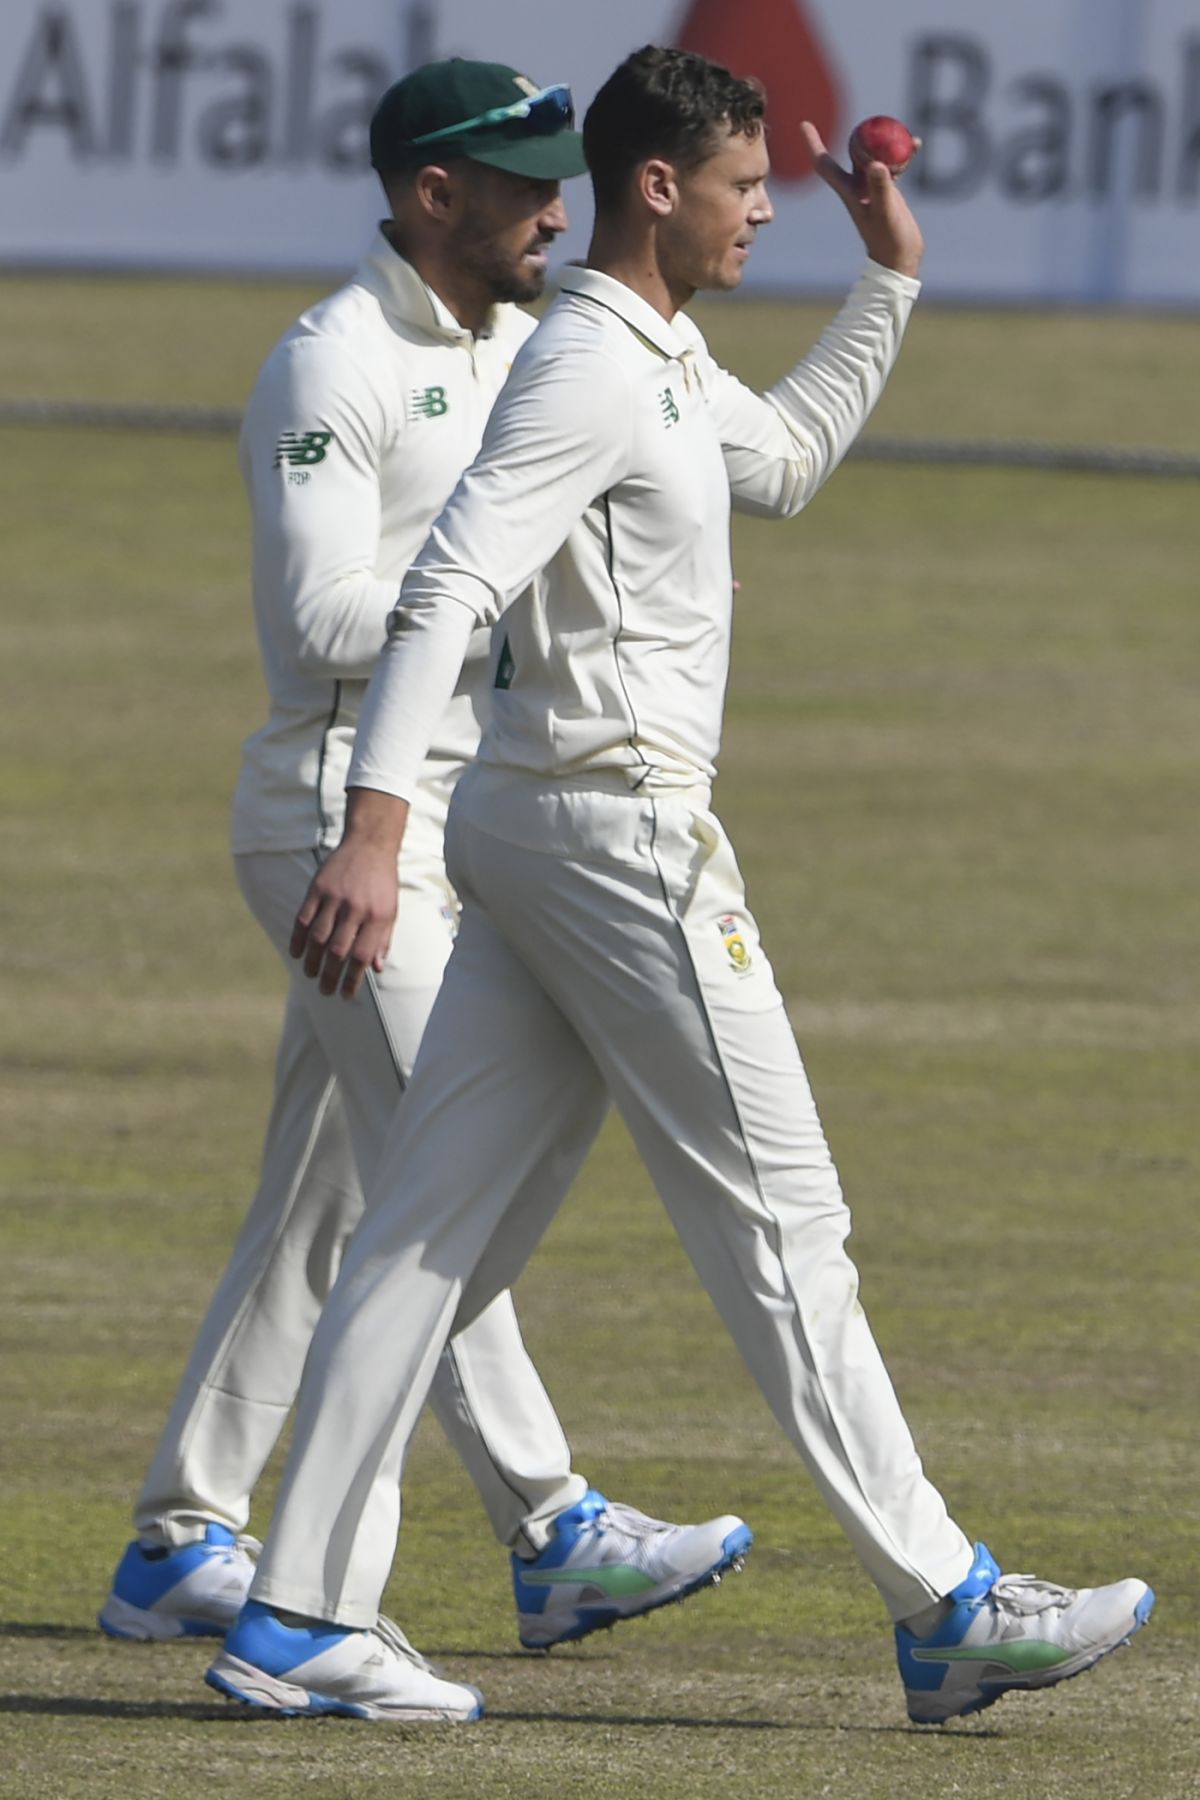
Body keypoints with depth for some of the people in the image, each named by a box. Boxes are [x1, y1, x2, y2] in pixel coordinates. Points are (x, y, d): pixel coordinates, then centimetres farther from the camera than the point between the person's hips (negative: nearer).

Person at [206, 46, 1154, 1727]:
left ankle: (299, 1621, 2)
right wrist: (374, 830, -36)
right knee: (781, 1226, -3)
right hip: (618, 831, -10)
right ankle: (944, 1609, 2)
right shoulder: (589, 372, -16)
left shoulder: (665, 368, 16)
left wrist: (889, 280, 30)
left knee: (434, 1233, 5)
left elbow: (781, 464, 36)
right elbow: (444, 592, -26)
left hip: (529, 833, 10)